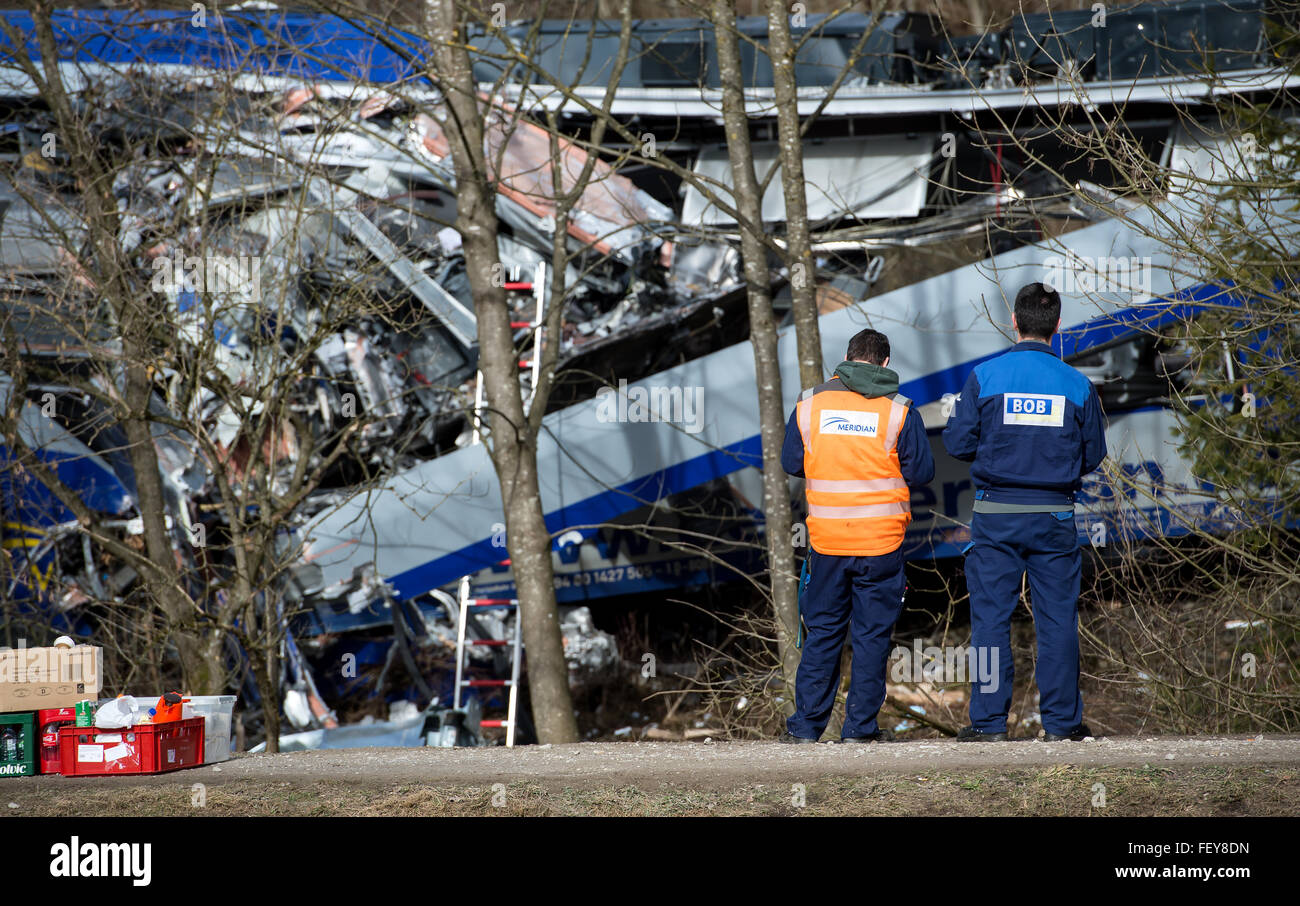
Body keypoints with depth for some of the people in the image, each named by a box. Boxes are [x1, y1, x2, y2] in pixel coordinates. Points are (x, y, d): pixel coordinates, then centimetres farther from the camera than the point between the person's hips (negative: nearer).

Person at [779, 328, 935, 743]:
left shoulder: (809, 404, 1)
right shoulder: (898, 410, -5)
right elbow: (922, 471, -2)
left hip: (827, 540, 2)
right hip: (881, 541, -2)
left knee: (823, 630, 11)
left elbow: (791, 463, 9)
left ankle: (806, 724, 10)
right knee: (872, 633, 5)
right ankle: (860, 726, 5)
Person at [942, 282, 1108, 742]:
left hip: (996, 514, -1)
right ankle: (1060, 719, 8)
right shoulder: (1078, 385, -1)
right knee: (1057, 617, 7)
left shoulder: (985, 376, -5)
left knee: (991, 616, 3)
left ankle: (989, 719, 1)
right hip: (1054, 515, 1)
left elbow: (957, 441, -4)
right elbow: (1093, 454, 5)